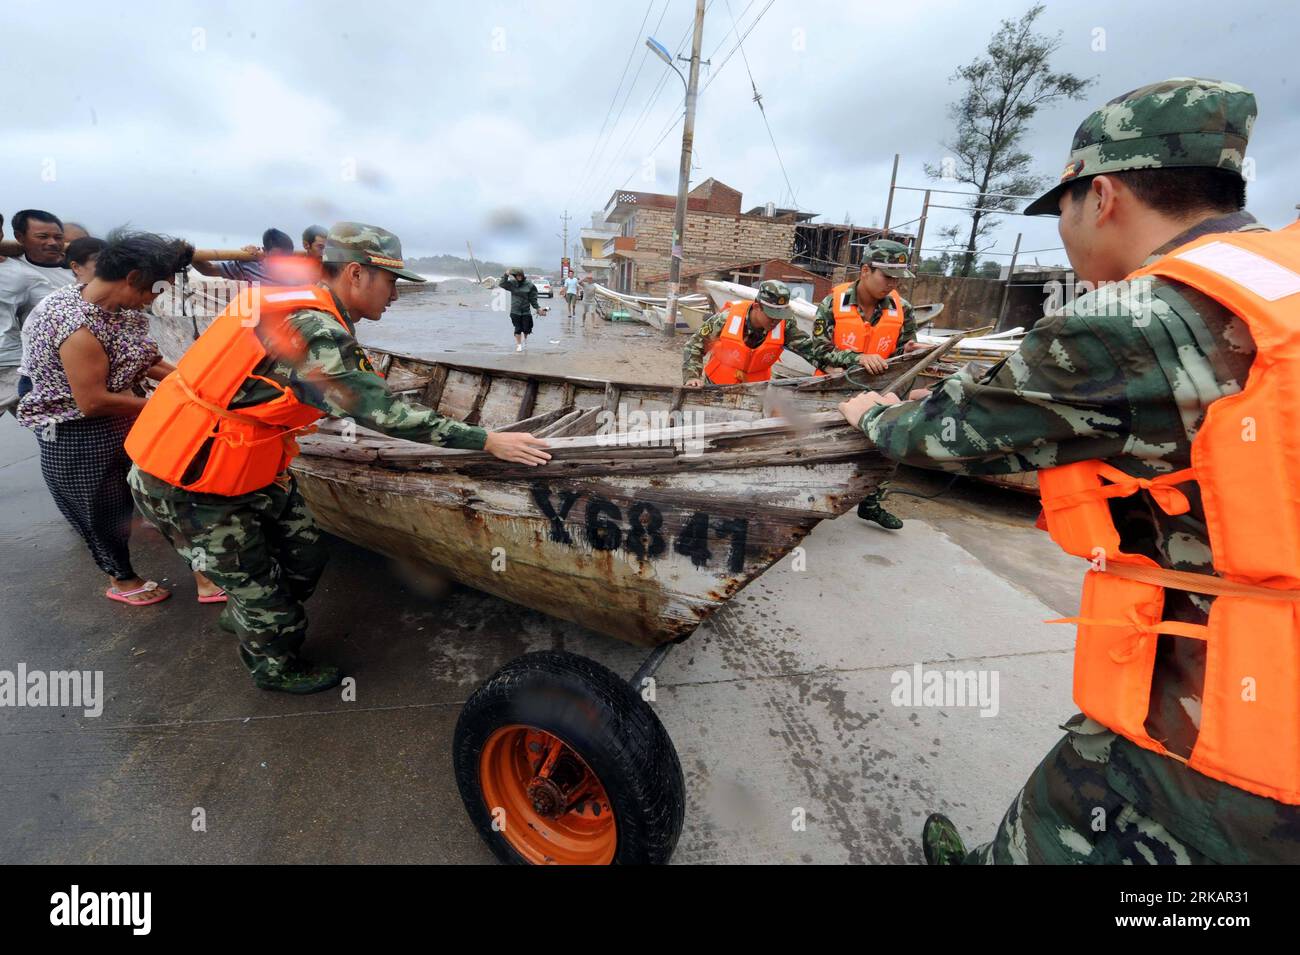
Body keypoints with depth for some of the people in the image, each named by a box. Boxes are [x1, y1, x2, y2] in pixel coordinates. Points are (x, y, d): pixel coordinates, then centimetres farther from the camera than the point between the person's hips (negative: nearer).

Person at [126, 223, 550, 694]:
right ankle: (275, 667, 37)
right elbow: (382, 411, -32)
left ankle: (246, 617, 46)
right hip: (189, 485, -8)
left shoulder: (302, 303, 0)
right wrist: (487, 441, -31)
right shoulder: (312, 332, -29)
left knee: (305, 556, 16)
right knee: (257, 582, 10)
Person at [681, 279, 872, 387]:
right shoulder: (728, 319, -23)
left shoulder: (784, 327, -17)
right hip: (716, 385, -2)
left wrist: (855, 358, -35)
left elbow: (812, 348, -23)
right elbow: (694, 346, -13)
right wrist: (692, 376, -28)